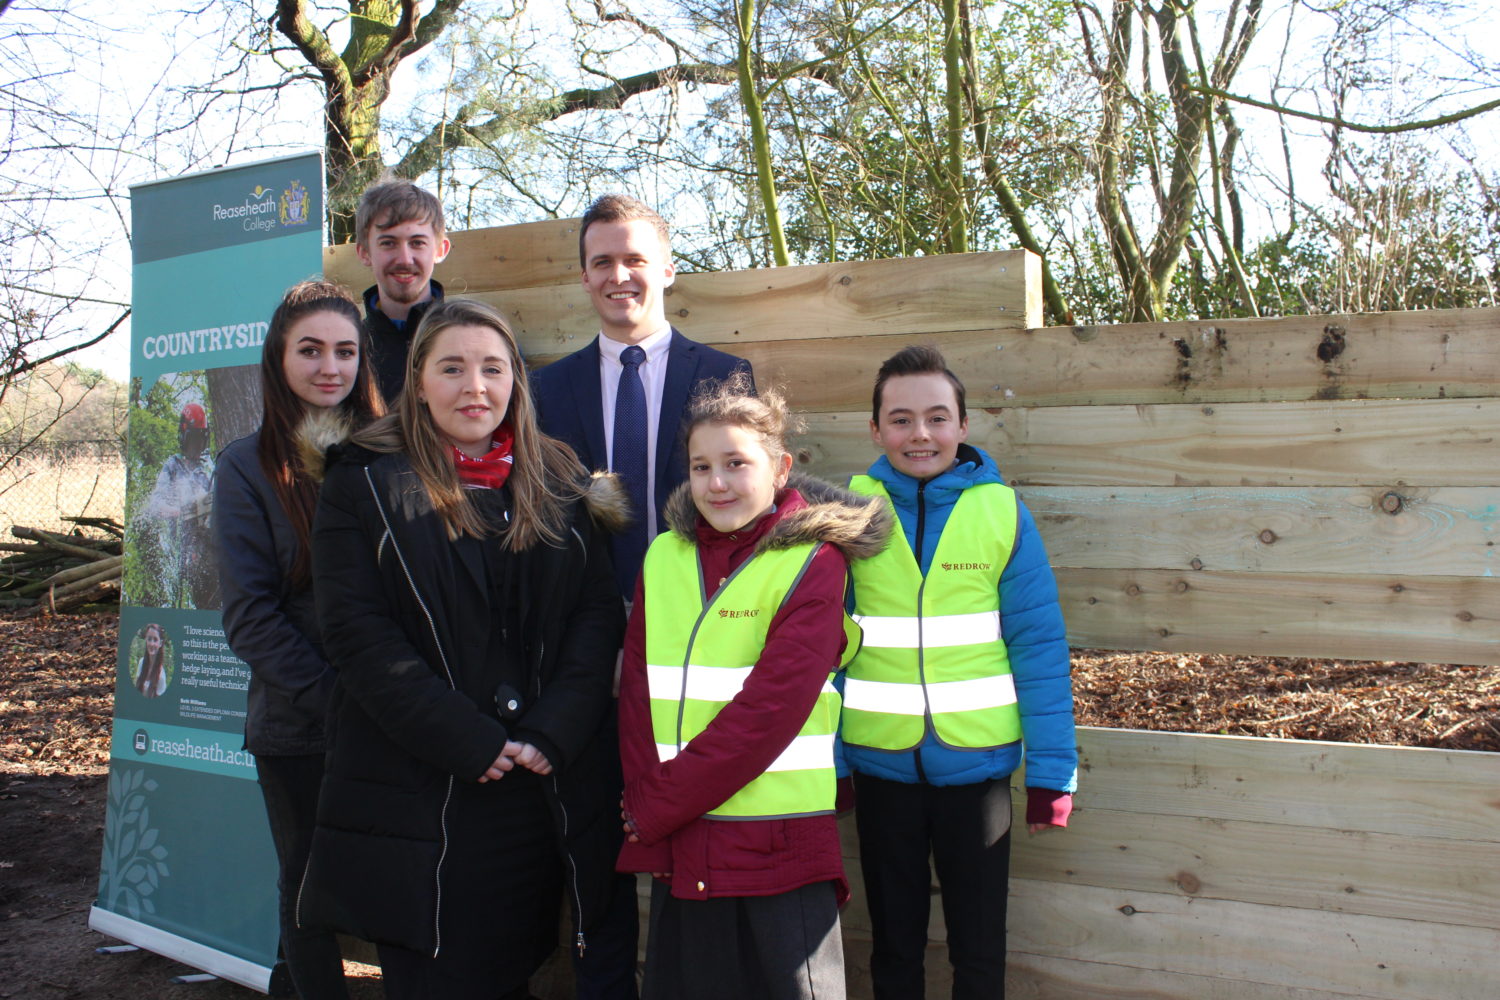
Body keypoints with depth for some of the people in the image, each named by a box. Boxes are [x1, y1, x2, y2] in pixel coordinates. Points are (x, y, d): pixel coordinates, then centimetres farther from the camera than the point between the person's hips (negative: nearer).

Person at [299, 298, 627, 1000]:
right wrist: (466, 742, -16)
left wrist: (553, 734, -12)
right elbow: (356, 632, -9)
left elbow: (598, 614, 2)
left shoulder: (559, 486, 9)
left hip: (544, 791, 3)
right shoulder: (366, 483, 0)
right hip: (416, 797, -2)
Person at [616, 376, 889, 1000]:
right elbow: (638, 687, 6)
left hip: (778, 849, -4)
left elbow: (771, 705, -15)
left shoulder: (814, 561, -7)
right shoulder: (665, 556, 8)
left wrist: (658, 806, -12)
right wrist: (645, 799, -9)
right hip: (676, 848, 5)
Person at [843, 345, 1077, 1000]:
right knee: (893, 944, 18)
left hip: (977, 762, -1)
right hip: (880, 762, 1)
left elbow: (1039, 646, -6)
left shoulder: (1001, 511, -7)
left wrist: (1052, 770, -7)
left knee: (979, 947, 15)